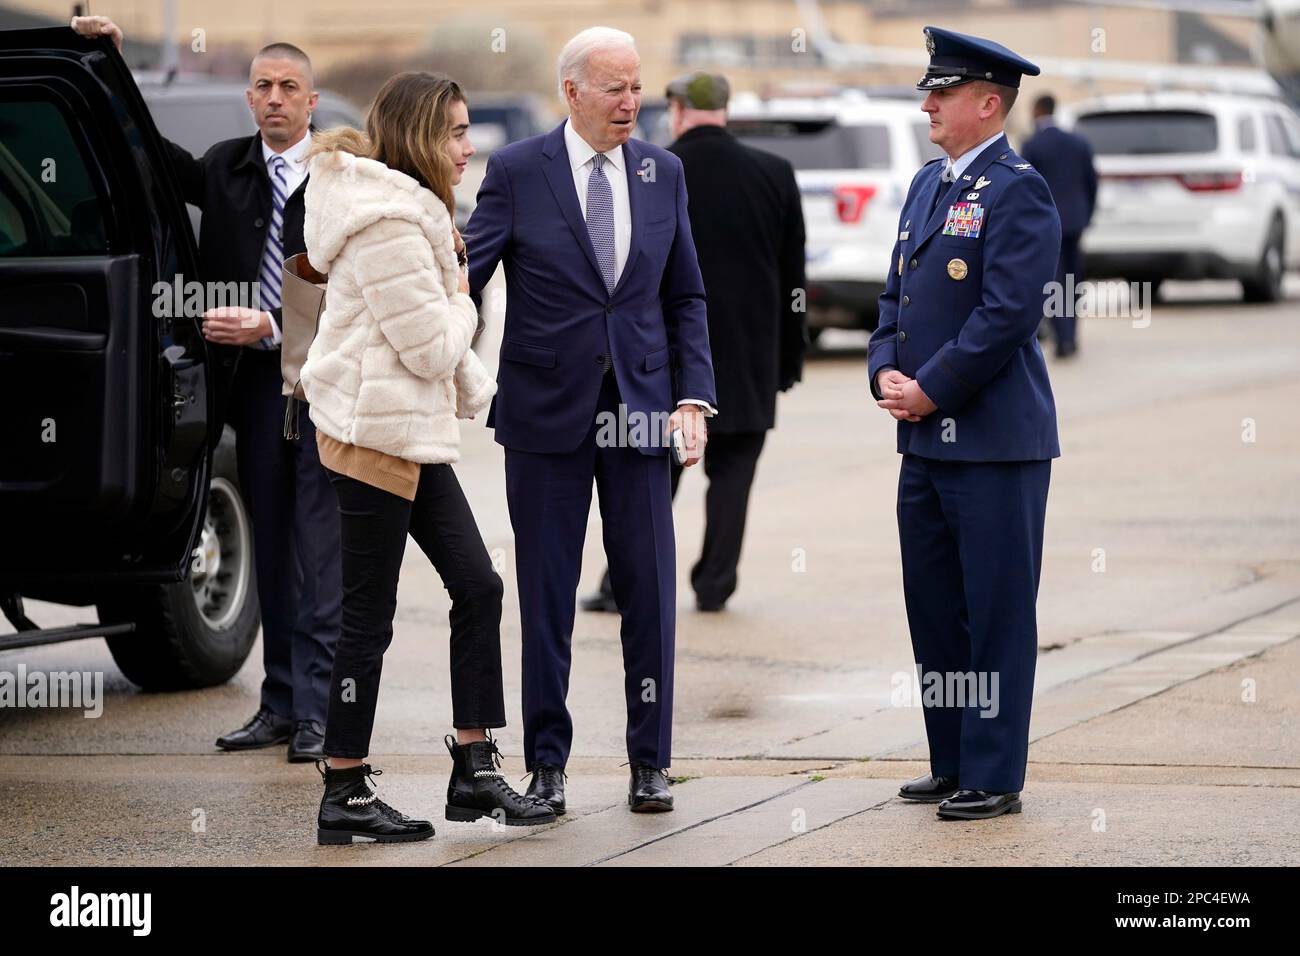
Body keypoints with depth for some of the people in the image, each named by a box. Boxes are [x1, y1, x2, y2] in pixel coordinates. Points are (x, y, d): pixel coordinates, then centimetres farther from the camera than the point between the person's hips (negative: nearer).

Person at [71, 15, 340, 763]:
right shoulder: (226, 169, 11)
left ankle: (318, 709, -7)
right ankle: (281, 702, 14)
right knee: (271, 551, 9)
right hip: (255, 385, 5)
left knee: (320, 553, -6)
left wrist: (271, 331, -17)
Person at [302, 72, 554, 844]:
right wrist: (462, 298, -2)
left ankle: (476, 768, 15)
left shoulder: (411, 209, 15)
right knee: (371, 616, -4)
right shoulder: (387, 222, -19)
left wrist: (485, 394, 15)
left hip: (415, 433, 11)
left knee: (477, 586, 10)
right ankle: (345, 795, 4)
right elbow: (432, 345, -20)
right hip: (375, 433, -11)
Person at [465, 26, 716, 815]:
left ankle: (650, 762, 11)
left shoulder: (663, 173, 6)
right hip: (546, 409, -2)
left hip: (639, 404, 2)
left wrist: (693, 397, 1)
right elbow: (465, 274, -4)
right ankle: (547, 764, 12)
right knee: (547, 594, 3)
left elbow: (685, 296, 10)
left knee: (650, 588, 2)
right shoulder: (517, 173, -4)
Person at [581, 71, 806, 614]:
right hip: (748, 357, 1)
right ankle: (715, 584, 6)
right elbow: (793, 278, 5)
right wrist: (789, 359, 12)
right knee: (732, 469, 8)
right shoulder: (774, 175, 1)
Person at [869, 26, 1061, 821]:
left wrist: (931, 390, -15)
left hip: (995, 440, -9)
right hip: (925, 438, 9)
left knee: (997, 611, -2)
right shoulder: (929, 184, 16)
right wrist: (887, 372, 2)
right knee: (932, 606, 12)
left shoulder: (1018, 191, -11)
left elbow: (1010, 314, -18)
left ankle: (995, 777, 3)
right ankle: (953, 764, 21)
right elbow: (897, 293, 19)